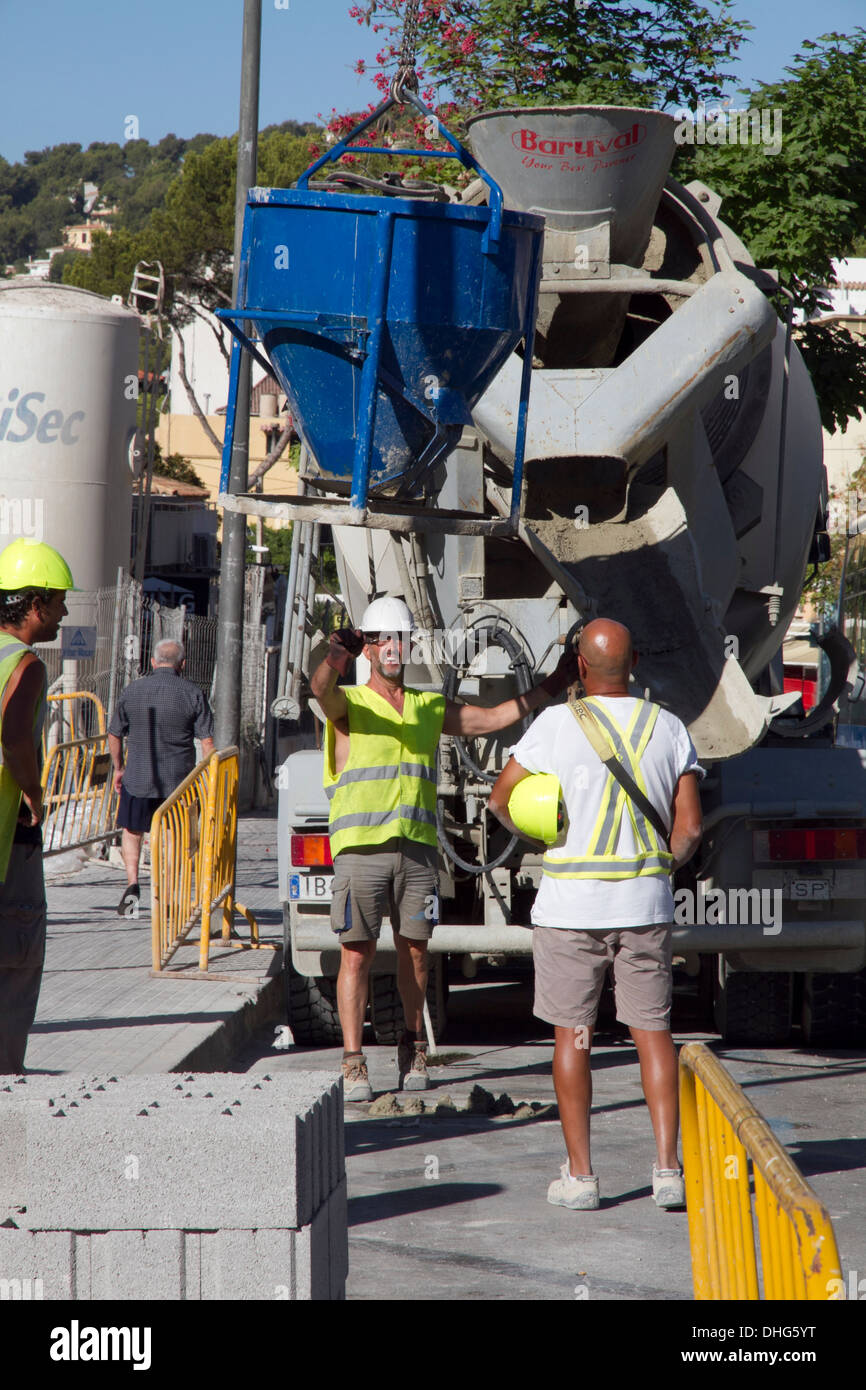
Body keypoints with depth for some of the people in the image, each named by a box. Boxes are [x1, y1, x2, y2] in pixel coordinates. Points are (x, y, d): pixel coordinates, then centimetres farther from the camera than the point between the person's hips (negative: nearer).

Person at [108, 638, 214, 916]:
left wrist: (119, 768, 23)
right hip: (178, 779, 0)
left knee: (132, 831, 16)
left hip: (137, 778, 1)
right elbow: (208, 741, -8)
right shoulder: (193, 694, -5)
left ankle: (132, 883, -4)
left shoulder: (132, 691, 1)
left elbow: (114, 734, 9)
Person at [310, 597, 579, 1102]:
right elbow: (321, 690, -21)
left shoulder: (430, 707, 17)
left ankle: (413, 1047, 24)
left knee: (415, 949, 8)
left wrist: (549, 689, 18)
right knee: (357, 953, -5)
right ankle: (353, 1063, -2)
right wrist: (336, 658, -44)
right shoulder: (348, 702, 2)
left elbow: (492, 719, 22)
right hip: (360, 848, -4)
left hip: (418, 849, 4)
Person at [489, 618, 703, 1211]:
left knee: (572, 1035, 6)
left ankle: (580, 1174, 6)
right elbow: (690, 828, 0)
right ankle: (668, 1169, 2)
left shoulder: (558, 724, -8)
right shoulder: (670, 729, 1)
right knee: (653, 1031, 8)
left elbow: (501, 800, 2)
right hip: (647, 905, 2)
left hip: (571, 905, -2)